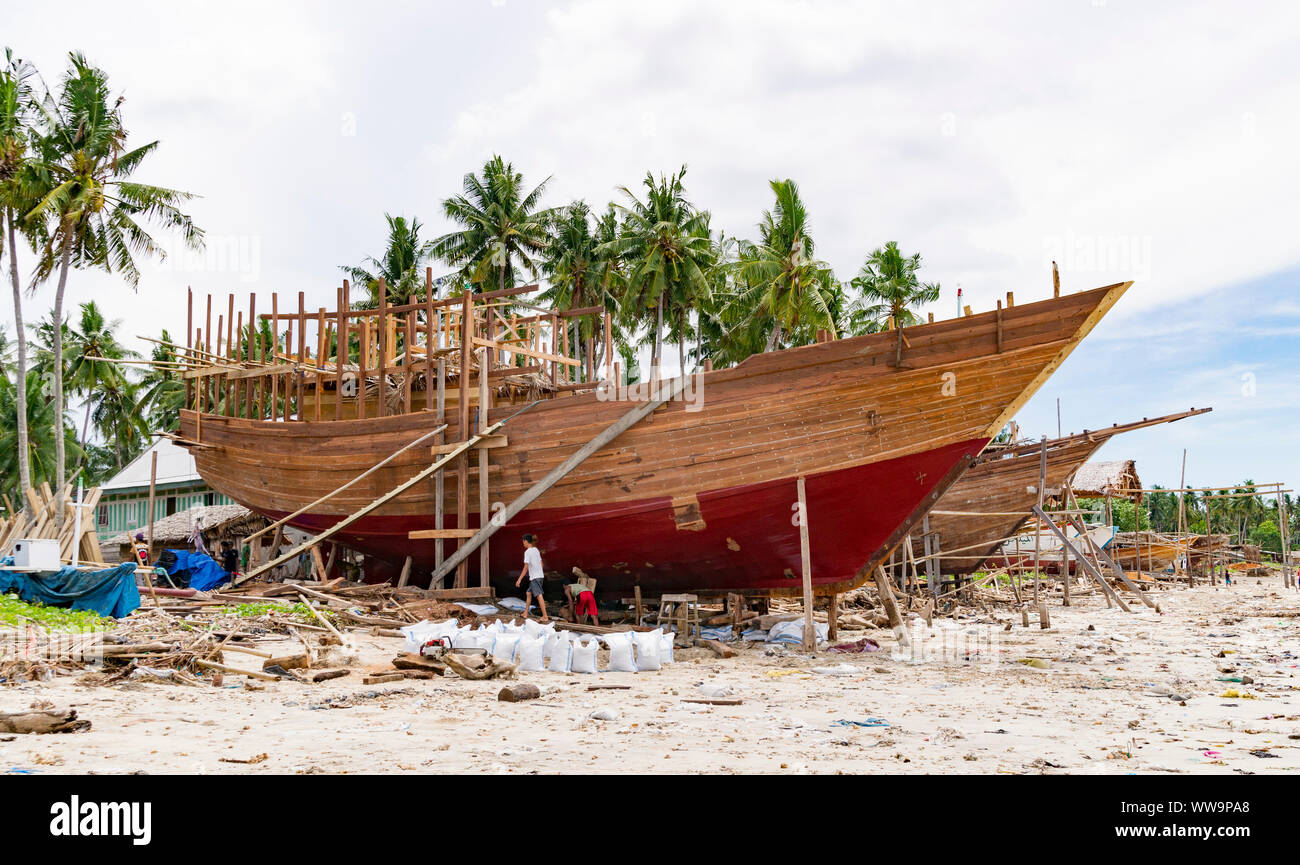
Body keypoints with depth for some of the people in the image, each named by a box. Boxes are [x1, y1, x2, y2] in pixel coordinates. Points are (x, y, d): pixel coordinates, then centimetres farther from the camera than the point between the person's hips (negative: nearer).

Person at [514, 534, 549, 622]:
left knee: (539, 596, -10)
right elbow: (541, 564, 17)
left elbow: (526, 567, -16)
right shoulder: (536, 550, 13)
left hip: (534, 577, -9)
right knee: (528, 593, 18)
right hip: (539, 575, 9)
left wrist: (519, 579, -13)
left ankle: (545, 617, -13)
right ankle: (525, 613, 23)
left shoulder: (527, 552, -12)